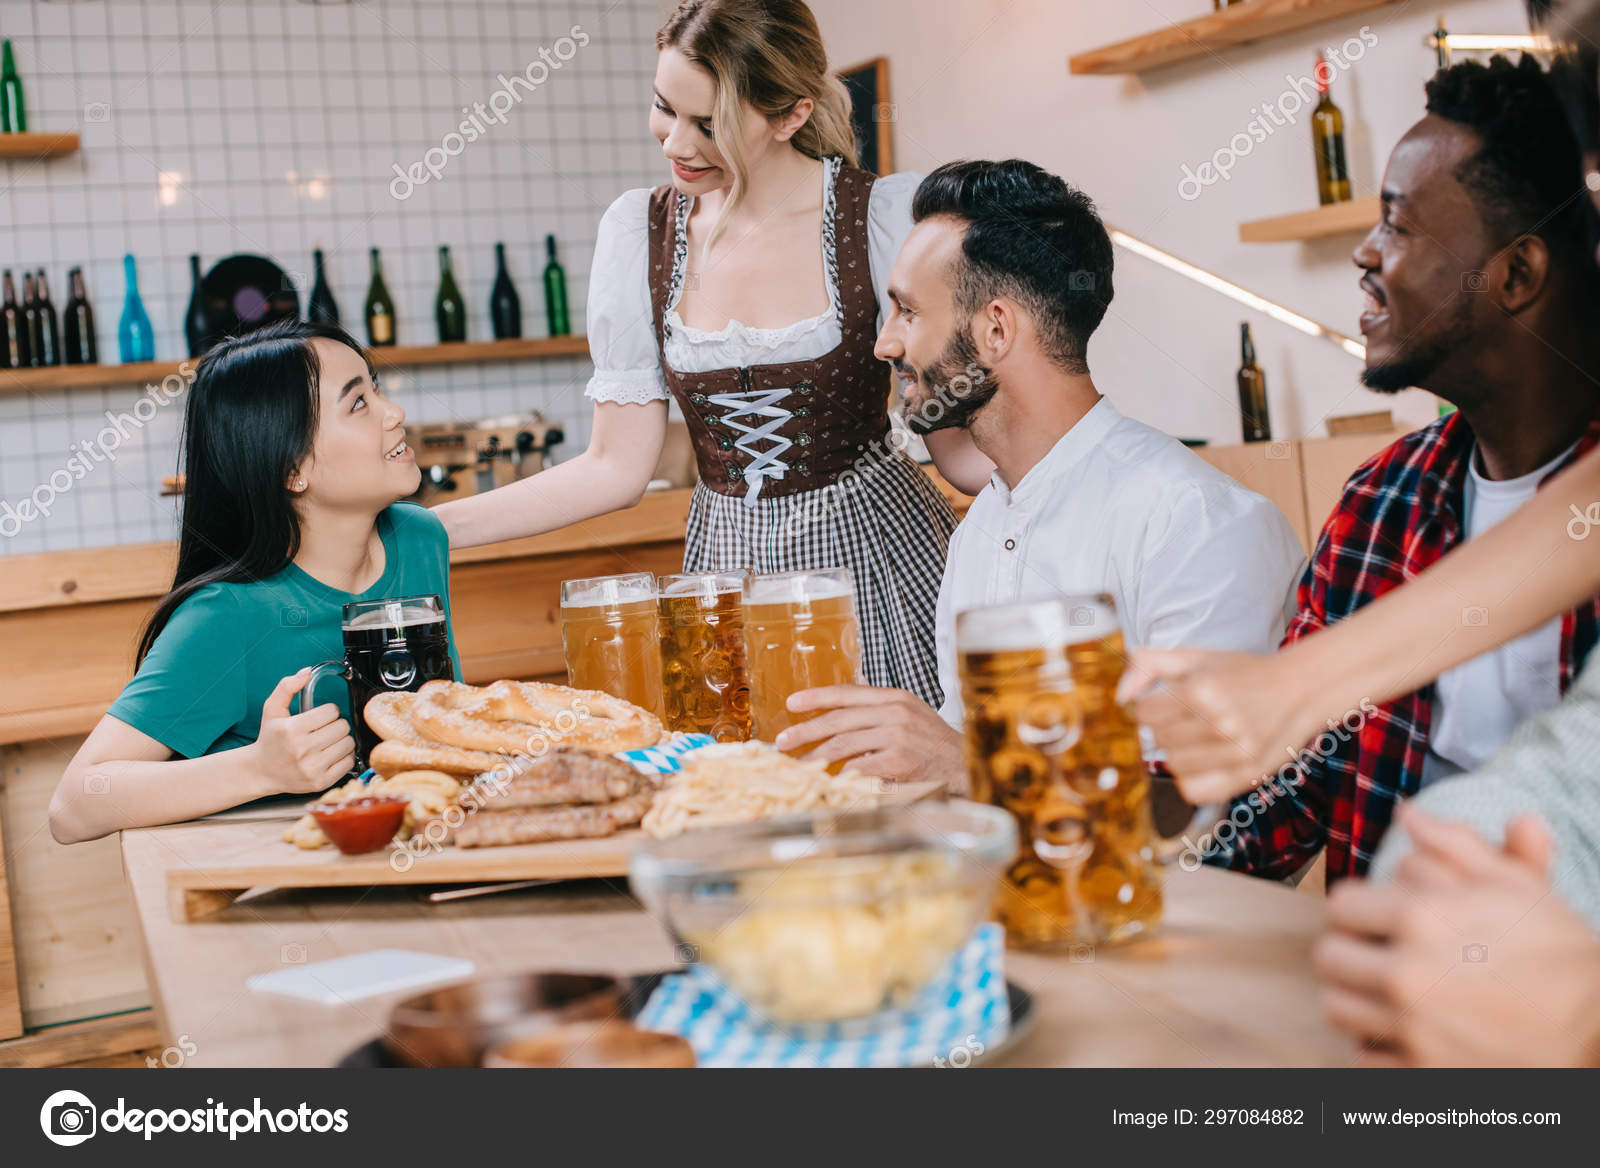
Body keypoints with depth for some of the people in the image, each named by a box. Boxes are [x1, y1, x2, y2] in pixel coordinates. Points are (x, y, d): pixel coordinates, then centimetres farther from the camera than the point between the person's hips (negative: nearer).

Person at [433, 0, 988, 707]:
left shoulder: (886, 216, -8)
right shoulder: (638, 231, 1)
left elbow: (958, 445, -3)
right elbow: (617, 469, 3)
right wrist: (419, 528, -2)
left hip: (875, 544, -2)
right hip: (729, 567, 2)